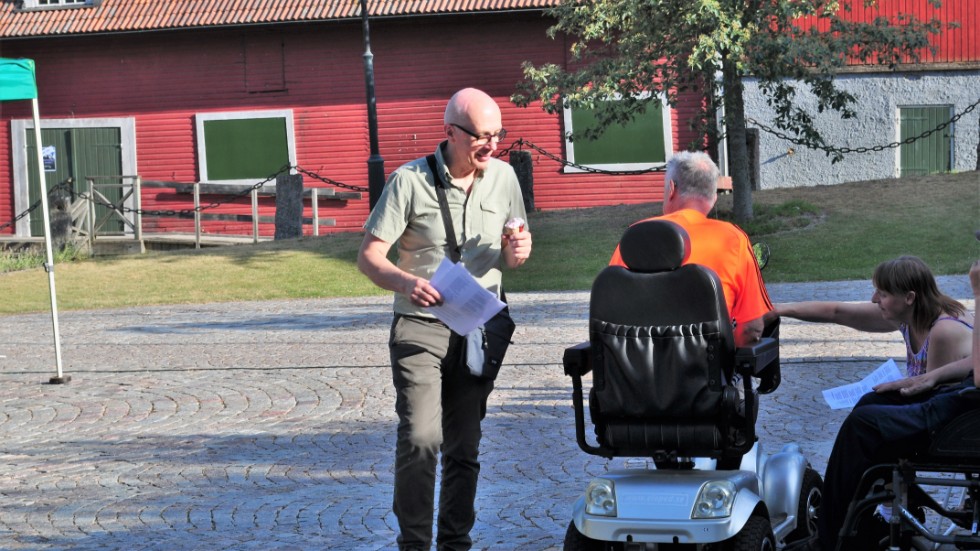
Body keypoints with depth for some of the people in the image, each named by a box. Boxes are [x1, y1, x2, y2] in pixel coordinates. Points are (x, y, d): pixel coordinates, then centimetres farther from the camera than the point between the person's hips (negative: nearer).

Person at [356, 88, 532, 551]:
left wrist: (517, 251, -8)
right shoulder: (410, 181, -9)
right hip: (420, 327, -4)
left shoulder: (503, 177, 5)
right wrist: (407, 281, -29)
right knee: (420, 438, -16)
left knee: (464, 447, 10)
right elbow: (369, 257, -9)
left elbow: (511, 256, 16)